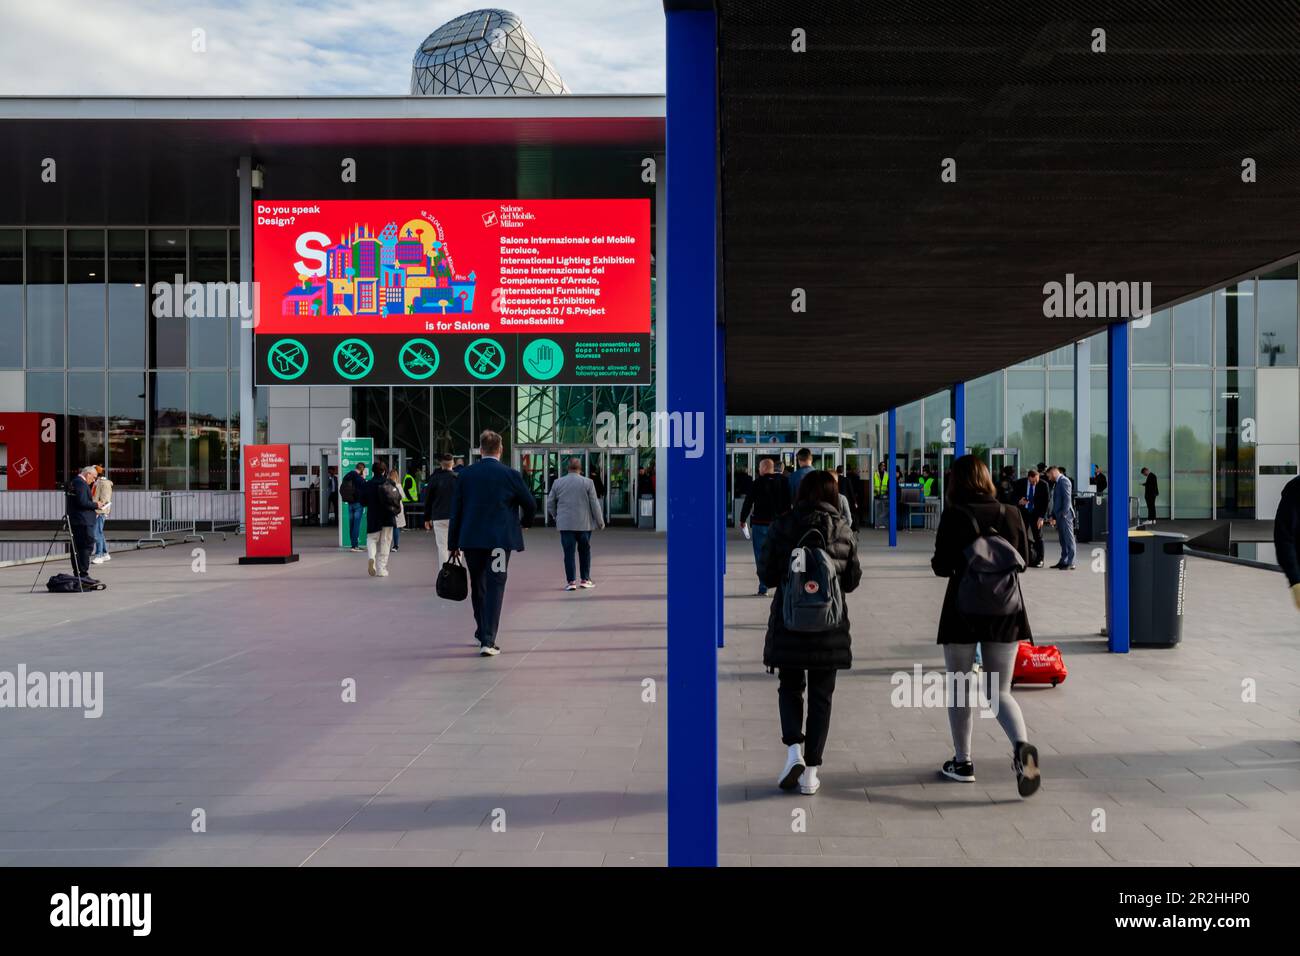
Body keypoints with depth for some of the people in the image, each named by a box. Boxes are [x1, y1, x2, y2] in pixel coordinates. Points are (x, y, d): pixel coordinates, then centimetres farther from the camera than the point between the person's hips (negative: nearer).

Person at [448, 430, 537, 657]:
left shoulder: (465, 474, 2)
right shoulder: (510, 475, -4)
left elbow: (456, 511, 3)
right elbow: (530, 504, 3)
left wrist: (453, 544, 9)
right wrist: (525, 522, 25)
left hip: (471, 539, 3)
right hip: (500, 540, -3)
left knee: (477, 587, 18)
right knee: (494, 587, -2)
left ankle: (482, 633, 32)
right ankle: (488, 640, -9)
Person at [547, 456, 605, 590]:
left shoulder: (558, 483, 3)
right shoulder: (588, 483, -4)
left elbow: (550, 504, 9)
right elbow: (595, 504, -3)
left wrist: (557, 516, 25)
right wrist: (600, 522, 7)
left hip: (565, 524, 1)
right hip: (584, 524, -1)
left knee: (569, 553, 2)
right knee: (584, 551, 13)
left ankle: (571, 581, -1)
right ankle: (585, 579, 16)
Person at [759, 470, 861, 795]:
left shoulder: (782, 525, -5)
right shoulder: (844, 531, 1)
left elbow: (767, 575, -2)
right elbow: (852, 581, 6)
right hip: (830, 625, 1)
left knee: (790, 687, 16)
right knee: (821, 695, 10)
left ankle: (793, 749, -5)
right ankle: (810, 773, 9)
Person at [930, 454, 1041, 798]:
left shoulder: (954, 516, -11)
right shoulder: (1011, 514, 1)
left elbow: (942, 567, -12)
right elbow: (1024, 559, 10)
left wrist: (947, 563, 10)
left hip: (963, 609, -3)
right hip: (1006, 610, 3)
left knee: (958, 686, 13)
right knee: (1000, 691, 10)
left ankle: (963, 762, 19)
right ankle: (1022, 746, -16)